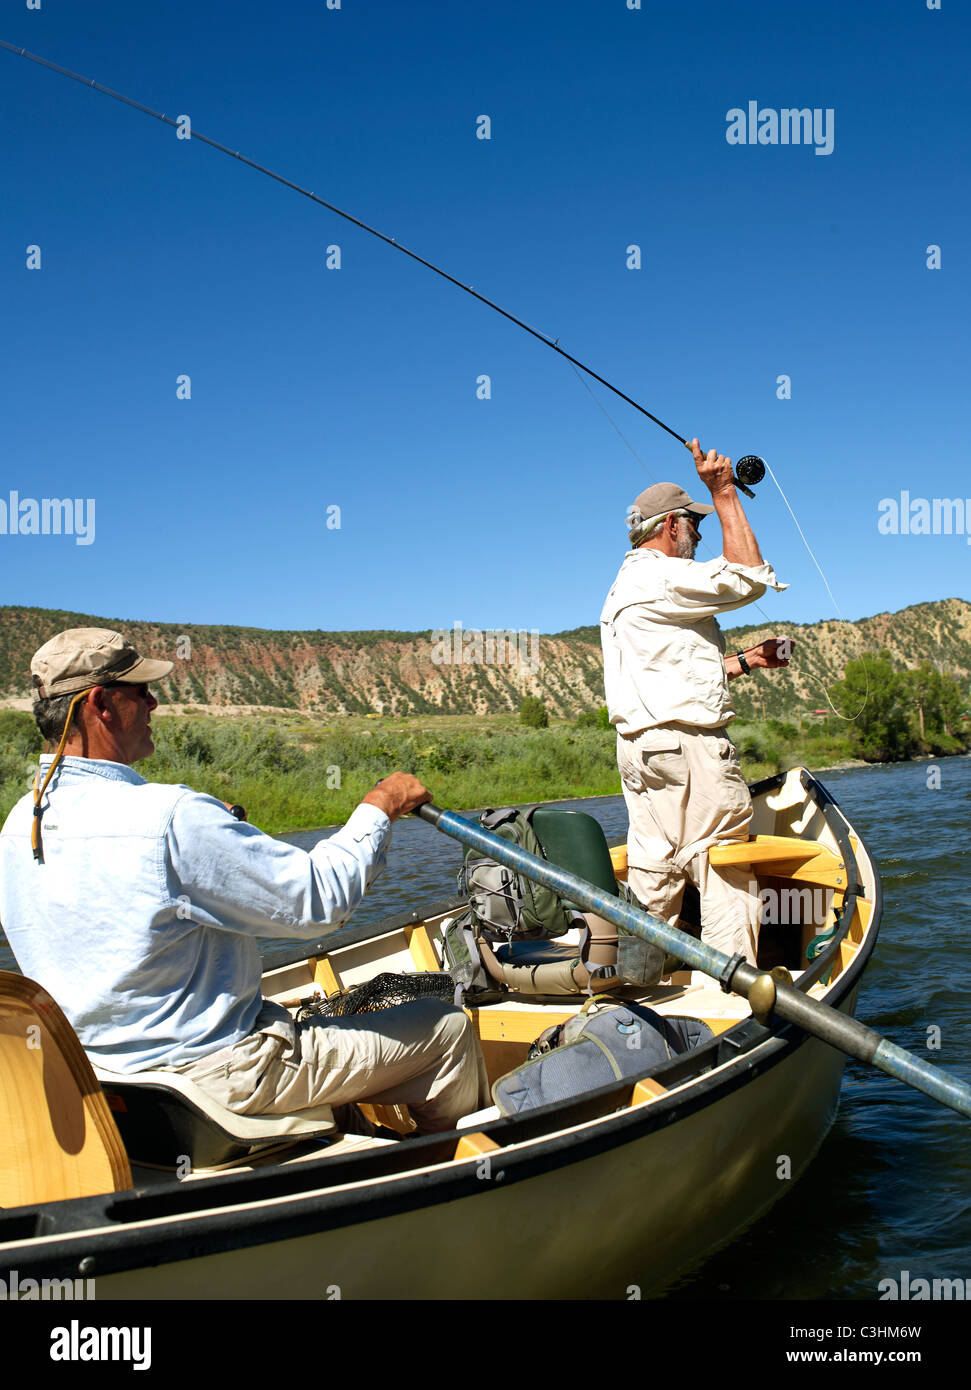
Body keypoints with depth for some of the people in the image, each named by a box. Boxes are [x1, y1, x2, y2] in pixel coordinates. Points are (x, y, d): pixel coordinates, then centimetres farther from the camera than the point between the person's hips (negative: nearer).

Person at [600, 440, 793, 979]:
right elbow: (749, 576, -14)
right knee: (725, 870, -2)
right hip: (687, 743, -10)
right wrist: (724, 493, -9)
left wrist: (746, 659, 23)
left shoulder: (624, 587, 23)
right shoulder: (660, 577, -10)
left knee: (653, 867, 10)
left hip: (639, 746, 10)